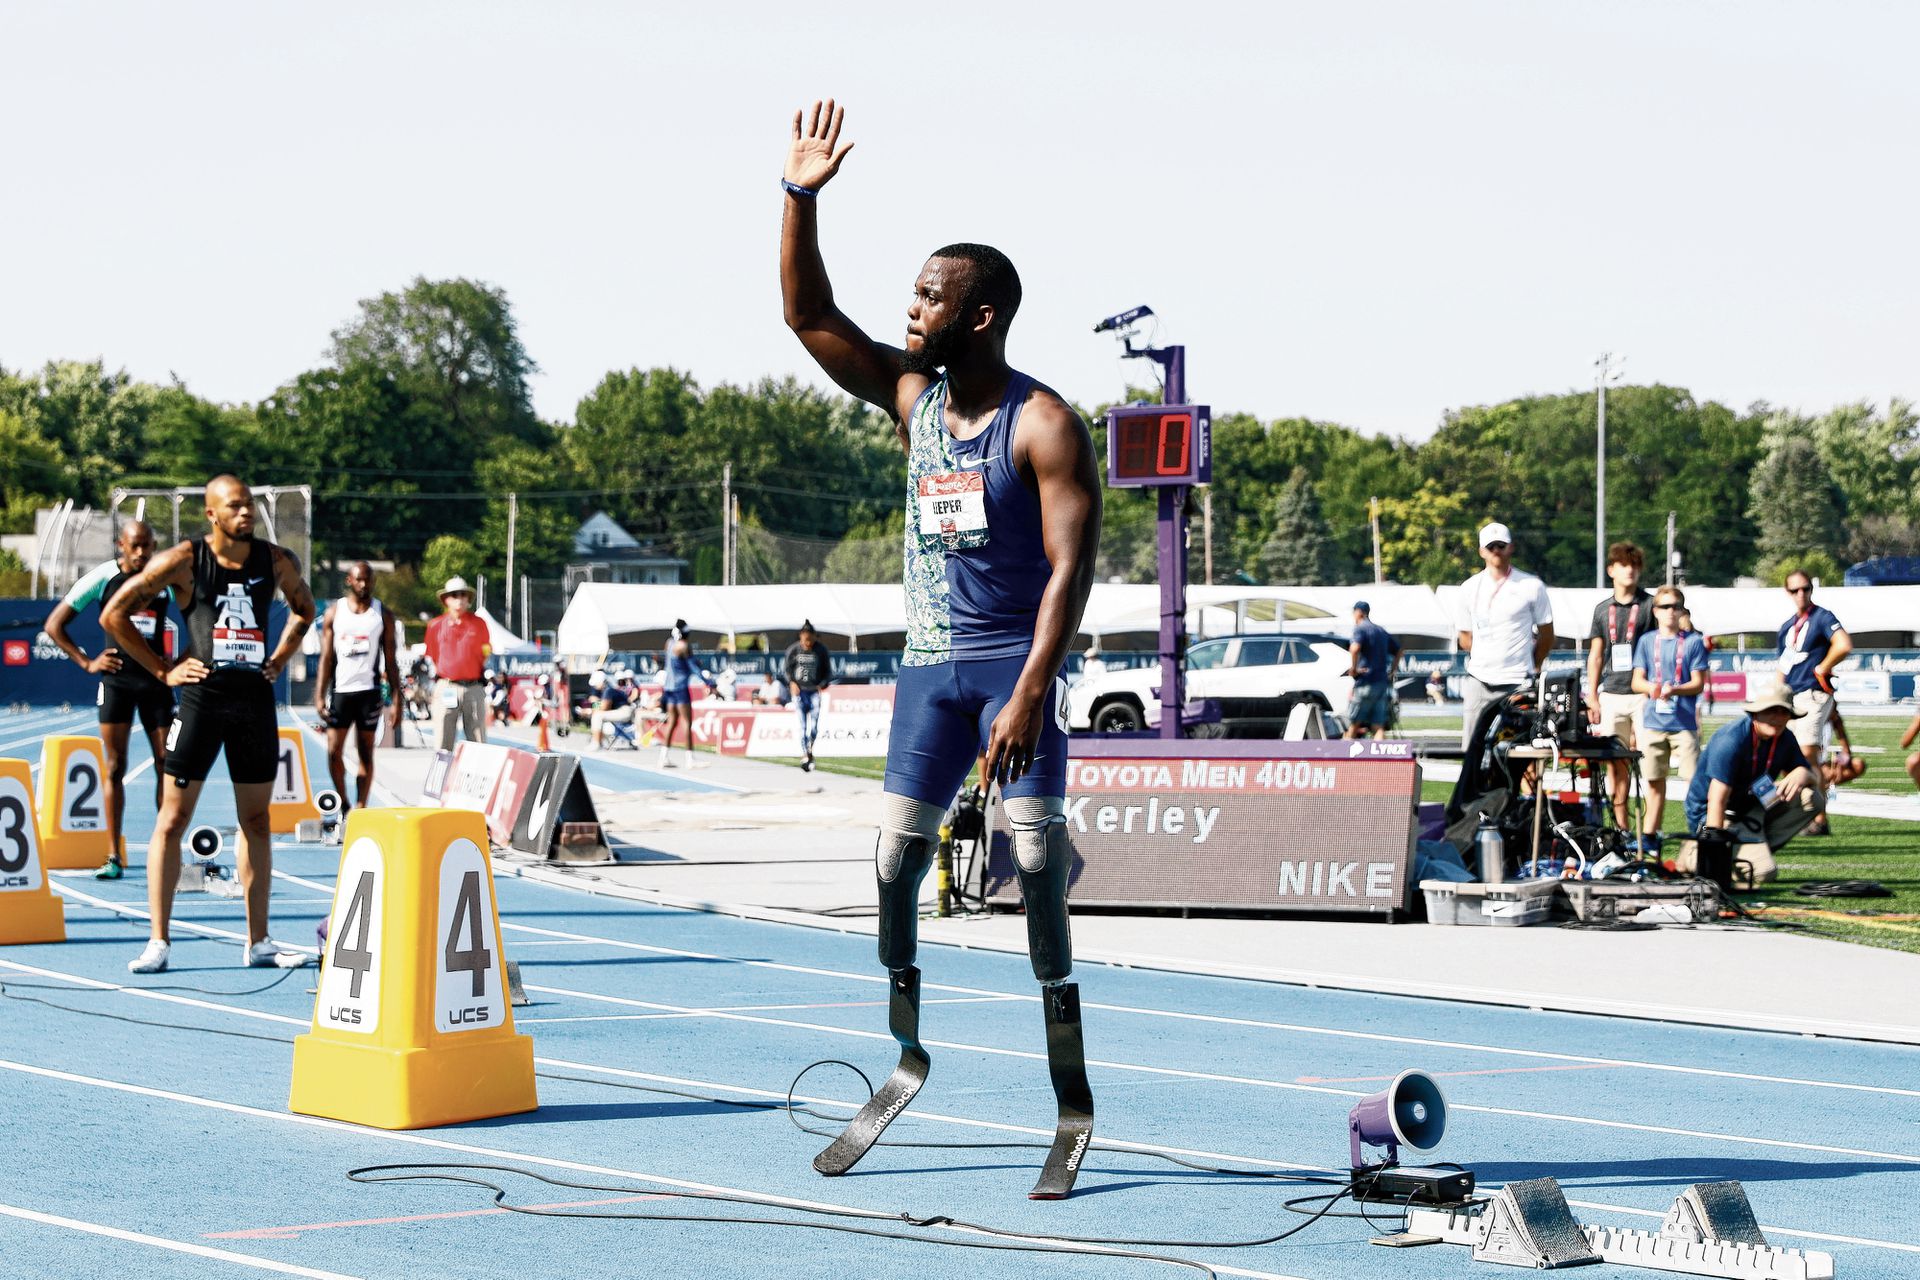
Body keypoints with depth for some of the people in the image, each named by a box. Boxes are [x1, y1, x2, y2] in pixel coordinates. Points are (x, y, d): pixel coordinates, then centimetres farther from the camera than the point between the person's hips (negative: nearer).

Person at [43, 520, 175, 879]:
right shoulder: (102, 578, -4)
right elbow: (54, 625, 1)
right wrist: (86, 662, -4)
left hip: (156, 679, 1)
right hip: (116, 679, -1)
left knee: (166, 765, 0)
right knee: (115, 767, -2)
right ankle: (114, 857, 1)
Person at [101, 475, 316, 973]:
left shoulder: (277, 561, 4)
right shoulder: (183, 561, -6)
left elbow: (304, 608, 26)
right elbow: (114, 614, -1)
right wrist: (162, 670, -3)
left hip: (256, 698, 4)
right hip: (202, 696, -4)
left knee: (256, 820, 8)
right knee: (173, 818, -4)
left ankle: (258, 942, 14)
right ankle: (158, 942, -2)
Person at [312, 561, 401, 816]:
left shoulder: (382, 615, 6)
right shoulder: (334, 612, 6)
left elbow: (390, 661, 5)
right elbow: (326, 658, 4)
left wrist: (396, 701, -2)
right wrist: (319, 696, -5)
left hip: (369, 692, 0)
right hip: (340, 690, 0)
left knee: (365, 753, 0)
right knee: (334, 751, -4)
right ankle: (344, 805, 15)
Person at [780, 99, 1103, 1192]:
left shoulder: (1045, 425, -13)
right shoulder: (912, 395, 7)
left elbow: (1071, 567, -18)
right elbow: (810, 316, 6)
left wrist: (1031, 692, -27)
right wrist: (803, 197, -5)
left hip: (1017, 660, -6)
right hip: (929, 661, 6)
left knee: (1035, 863, -13)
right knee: (894, 862, 3)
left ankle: (1074, 1103, -10)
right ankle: (907, 1059, 17)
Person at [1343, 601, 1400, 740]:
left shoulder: (1360, 628, -6)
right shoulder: (1381, 630, 18)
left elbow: (1355, 648, -26)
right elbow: (1398, 650, 29)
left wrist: (1353, 668, -14)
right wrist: (1392, 672, 27)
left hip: (1366, 683, -7)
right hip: (1382, 684, 7)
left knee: (1353, 724, 4)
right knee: (1379, 727, -1)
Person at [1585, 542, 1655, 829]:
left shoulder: (1650, 605, 3)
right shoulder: (1603, 609, 15)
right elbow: (1595, 656, 16)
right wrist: (1592, 697, 9)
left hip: (1642, 694, -4)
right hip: (1611, 695, 4)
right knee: (1615, 761, 4)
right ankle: (1620, 823, 9)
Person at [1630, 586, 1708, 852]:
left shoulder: (1693, 642, 3)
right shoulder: (1646, 642, 10)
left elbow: (1698, 683, -2)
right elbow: (1636, 681, 5)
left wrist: (1674, 690, -20)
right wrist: (1650, 687, -18)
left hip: (1684, 722, -2)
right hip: (1653, 720, 2)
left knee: (1696, 779, -7)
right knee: (1655, 782, 8)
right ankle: (1649, 835, 14)